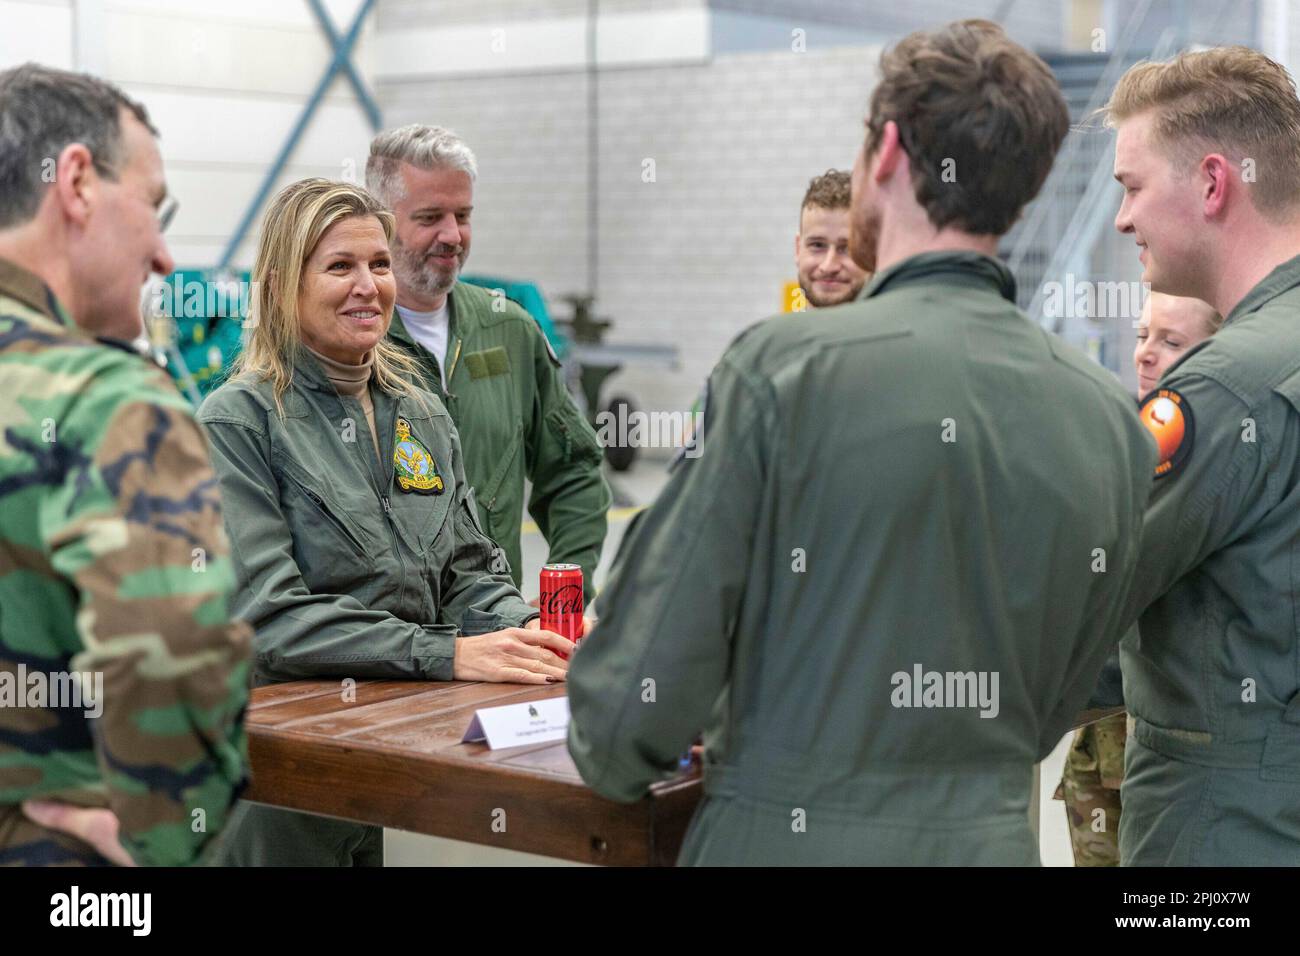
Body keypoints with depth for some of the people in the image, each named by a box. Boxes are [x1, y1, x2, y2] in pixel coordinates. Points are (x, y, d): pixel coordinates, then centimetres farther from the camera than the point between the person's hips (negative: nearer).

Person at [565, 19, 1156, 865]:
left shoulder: (784, 368, -16)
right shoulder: (1116, 423, -3)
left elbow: (638, 693, -14)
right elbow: (1051, 710, 8)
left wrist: (613, 763, 7)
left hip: (785, 836, -4)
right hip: (991, 838, 5)